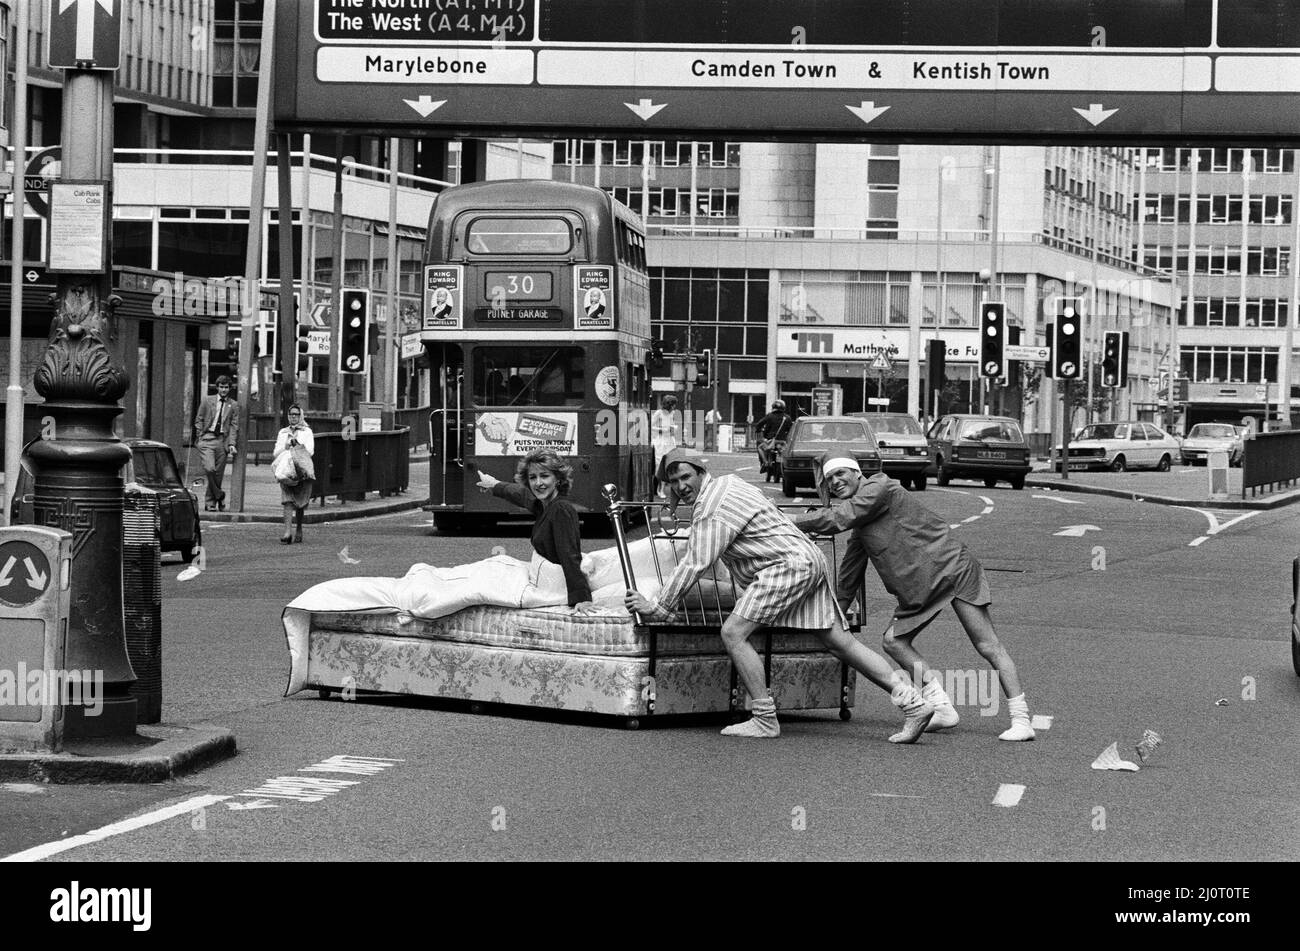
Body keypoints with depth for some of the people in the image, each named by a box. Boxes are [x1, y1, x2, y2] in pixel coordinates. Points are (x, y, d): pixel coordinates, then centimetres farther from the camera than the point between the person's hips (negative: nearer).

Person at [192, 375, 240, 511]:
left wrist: (232, 444, -5)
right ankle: (219, 496, -1)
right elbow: (198, 420, 11)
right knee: (209, 469, -19)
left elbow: (234, 426, 5)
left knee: (218, 474, 0)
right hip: (207, 439, -1)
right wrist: (199, 437, 1)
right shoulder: (207, 401, 10)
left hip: (222, 441, 1)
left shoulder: (233, 405, 10)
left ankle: (209, 503, 11)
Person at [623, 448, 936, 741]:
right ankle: (913, 703, 0)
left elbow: (694, 566, -15)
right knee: (840, 642, 6)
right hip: (810, 560, 10)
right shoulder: (726, 482, 17)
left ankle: (765, 720, -10)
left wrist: (658, 608, -9)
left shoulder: (711, 511, -13)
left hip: (789, 564, -10)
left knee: (733, 633, -9)